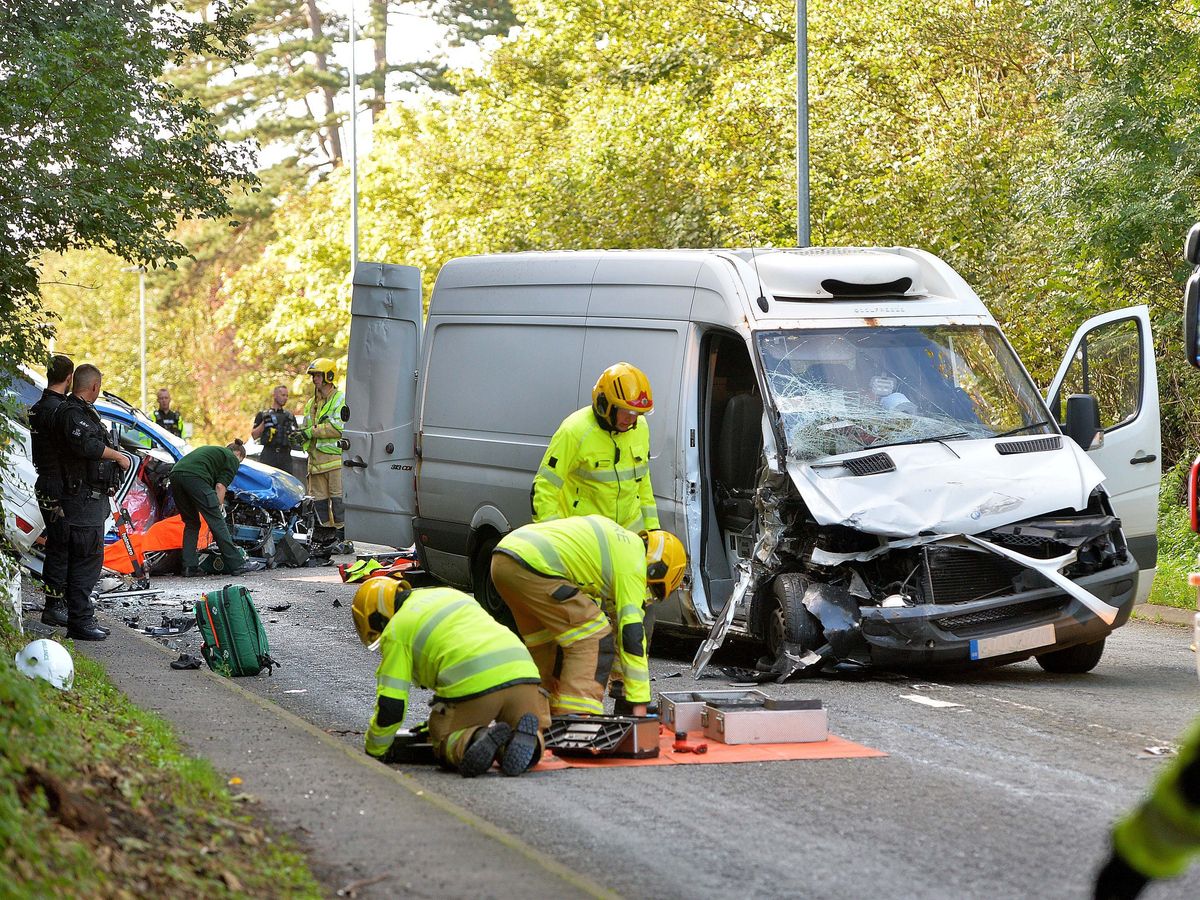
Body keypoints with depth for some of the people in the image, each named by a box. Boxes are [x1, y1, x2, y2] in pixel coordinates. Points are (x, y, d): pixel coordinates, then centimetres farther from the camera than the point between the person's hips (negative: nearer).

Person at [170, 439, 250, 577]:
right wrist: (219, 509, 7)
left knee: (191, 524, 19)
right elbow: (220, 486, 3)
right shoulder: (232, 458, 16)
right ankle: (236, 564, -2)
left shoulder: (213, 451, 38)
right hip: (194, 477, -7)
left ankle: (189, 567, 11)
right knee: (217, 522, -2)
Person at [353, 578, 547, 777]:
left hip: (473, 684, -5)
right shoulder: (449, 594, 33)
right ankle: (527, 740, -12)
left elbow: (391, 706, 6)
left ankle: (473, 741, -18)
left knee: (444, 742, 16)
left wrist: (375, 752, 24)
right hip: (522, 669, 5)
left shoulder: (395, 630, 11)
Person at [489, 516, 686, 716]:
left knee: (545, 641, 25)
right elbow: (633, 635, 0)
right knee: (596, 639, -1)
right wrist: (639, 702, 2)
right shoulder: (633, 564, 3)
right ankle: (577, 716, -10)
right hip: (534, 565, -9)